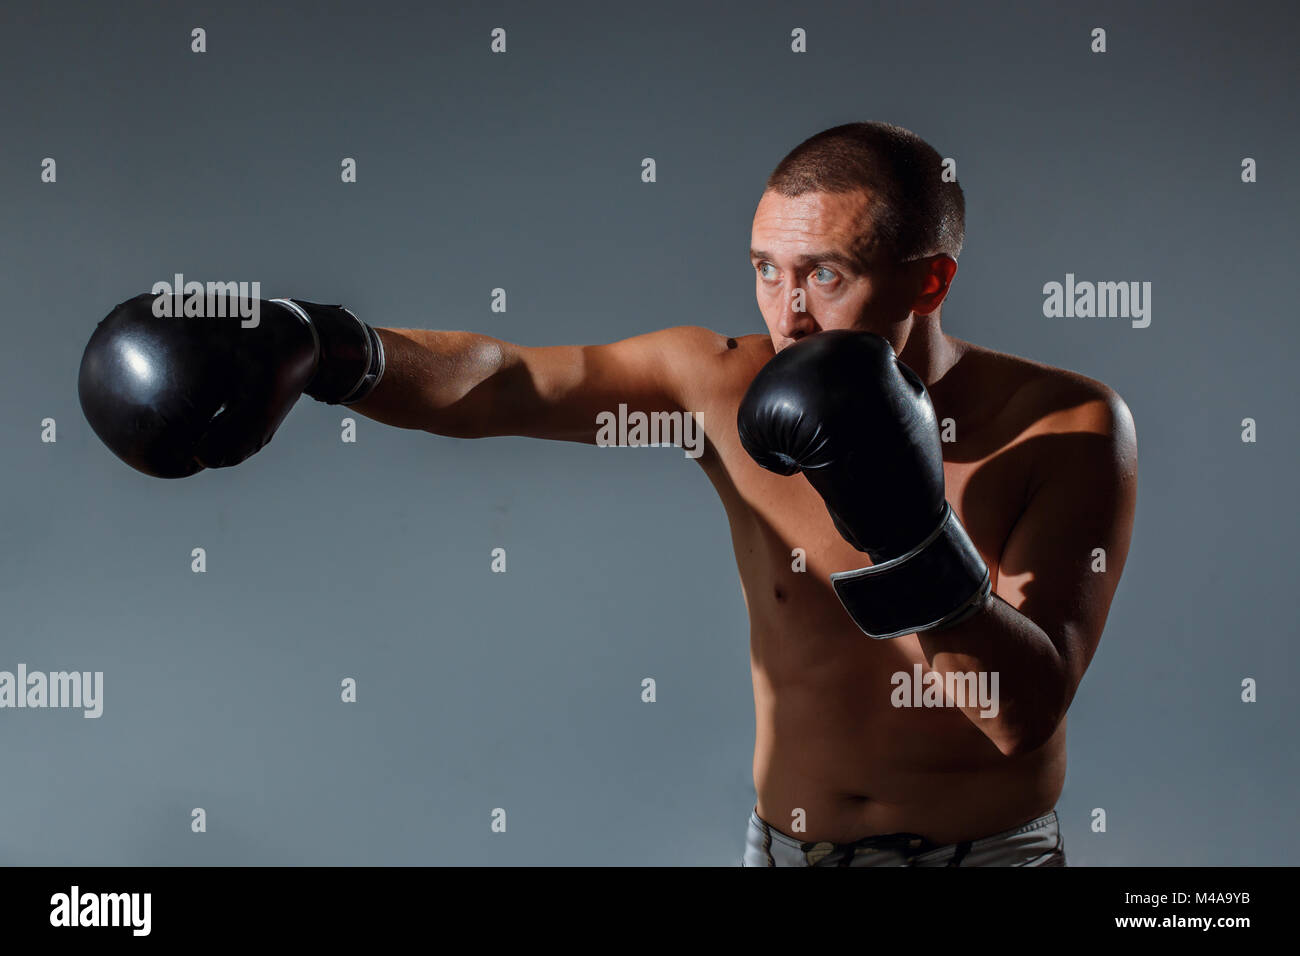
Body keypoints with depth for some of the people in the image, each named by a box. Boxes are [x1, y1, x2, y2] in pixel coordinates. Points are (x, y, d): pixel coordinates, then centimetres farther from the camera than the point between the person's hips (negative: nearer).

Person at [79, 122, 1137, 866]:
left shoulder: (1069, 428, -13)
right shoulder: (725, 380, -7)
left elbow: (1026, 712, -19)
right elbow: (496, 380, -9)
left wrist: (912, 542, -32)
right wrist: (317, 347, -25)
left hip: (992, 849, -2)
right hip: (786, 843, 2)